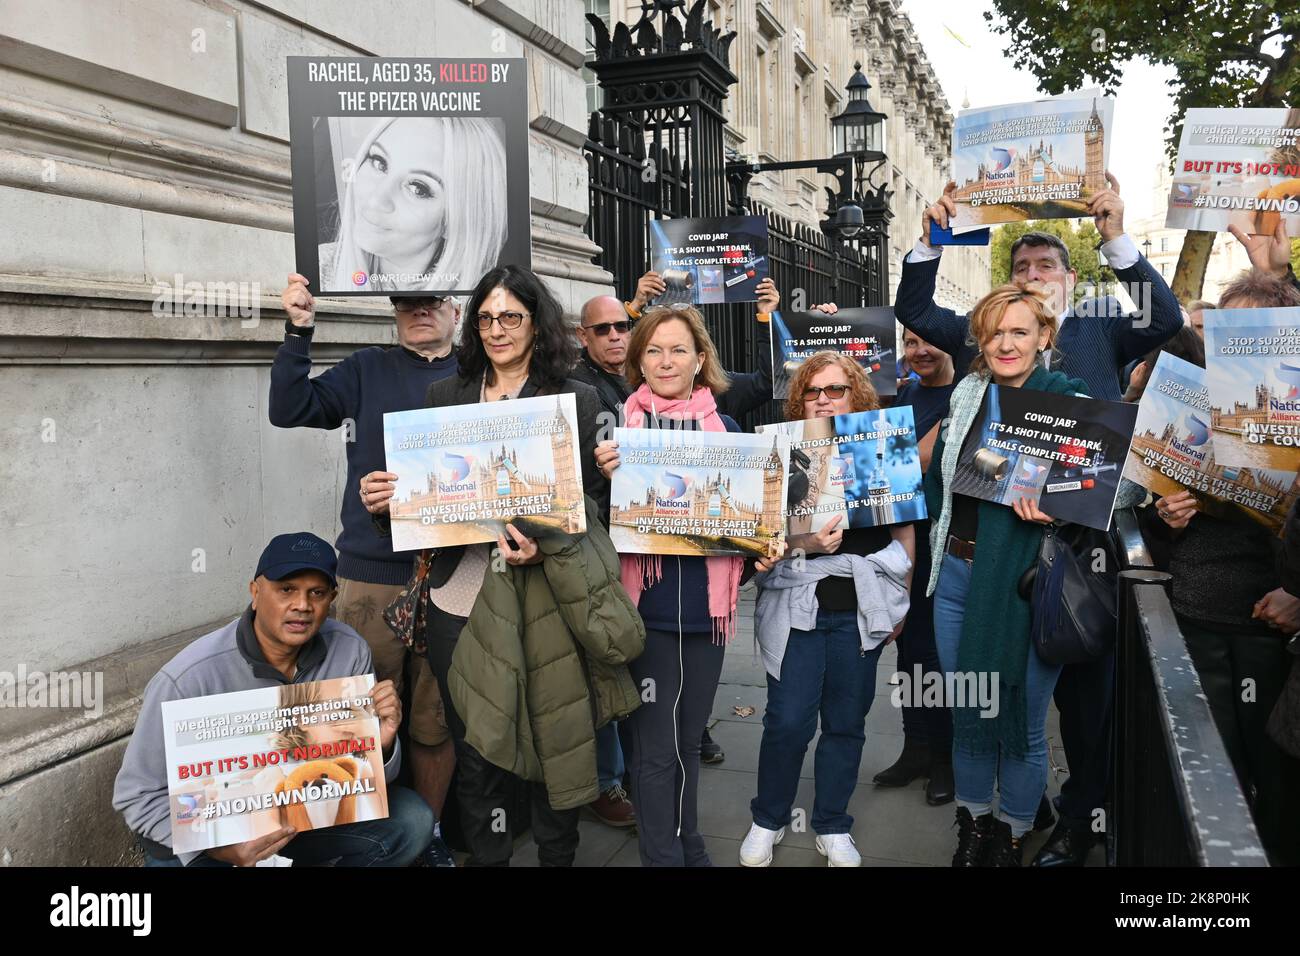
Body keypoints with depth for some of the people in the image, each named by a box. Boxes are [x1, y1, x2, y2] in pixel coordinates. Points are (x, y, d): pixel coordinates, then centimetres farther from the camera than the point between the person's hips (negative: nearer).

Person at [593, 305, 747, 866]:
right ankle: (663, 856, 20)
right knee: (654, 747, 3)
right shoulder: (620, 424, -3)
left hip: (704, 606, 3)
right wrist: (604, 476, -22)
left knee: (689, 739, 19)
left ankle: (688, 846, 37)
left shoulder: (726, 429, 6)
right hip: (644, 607, -3)